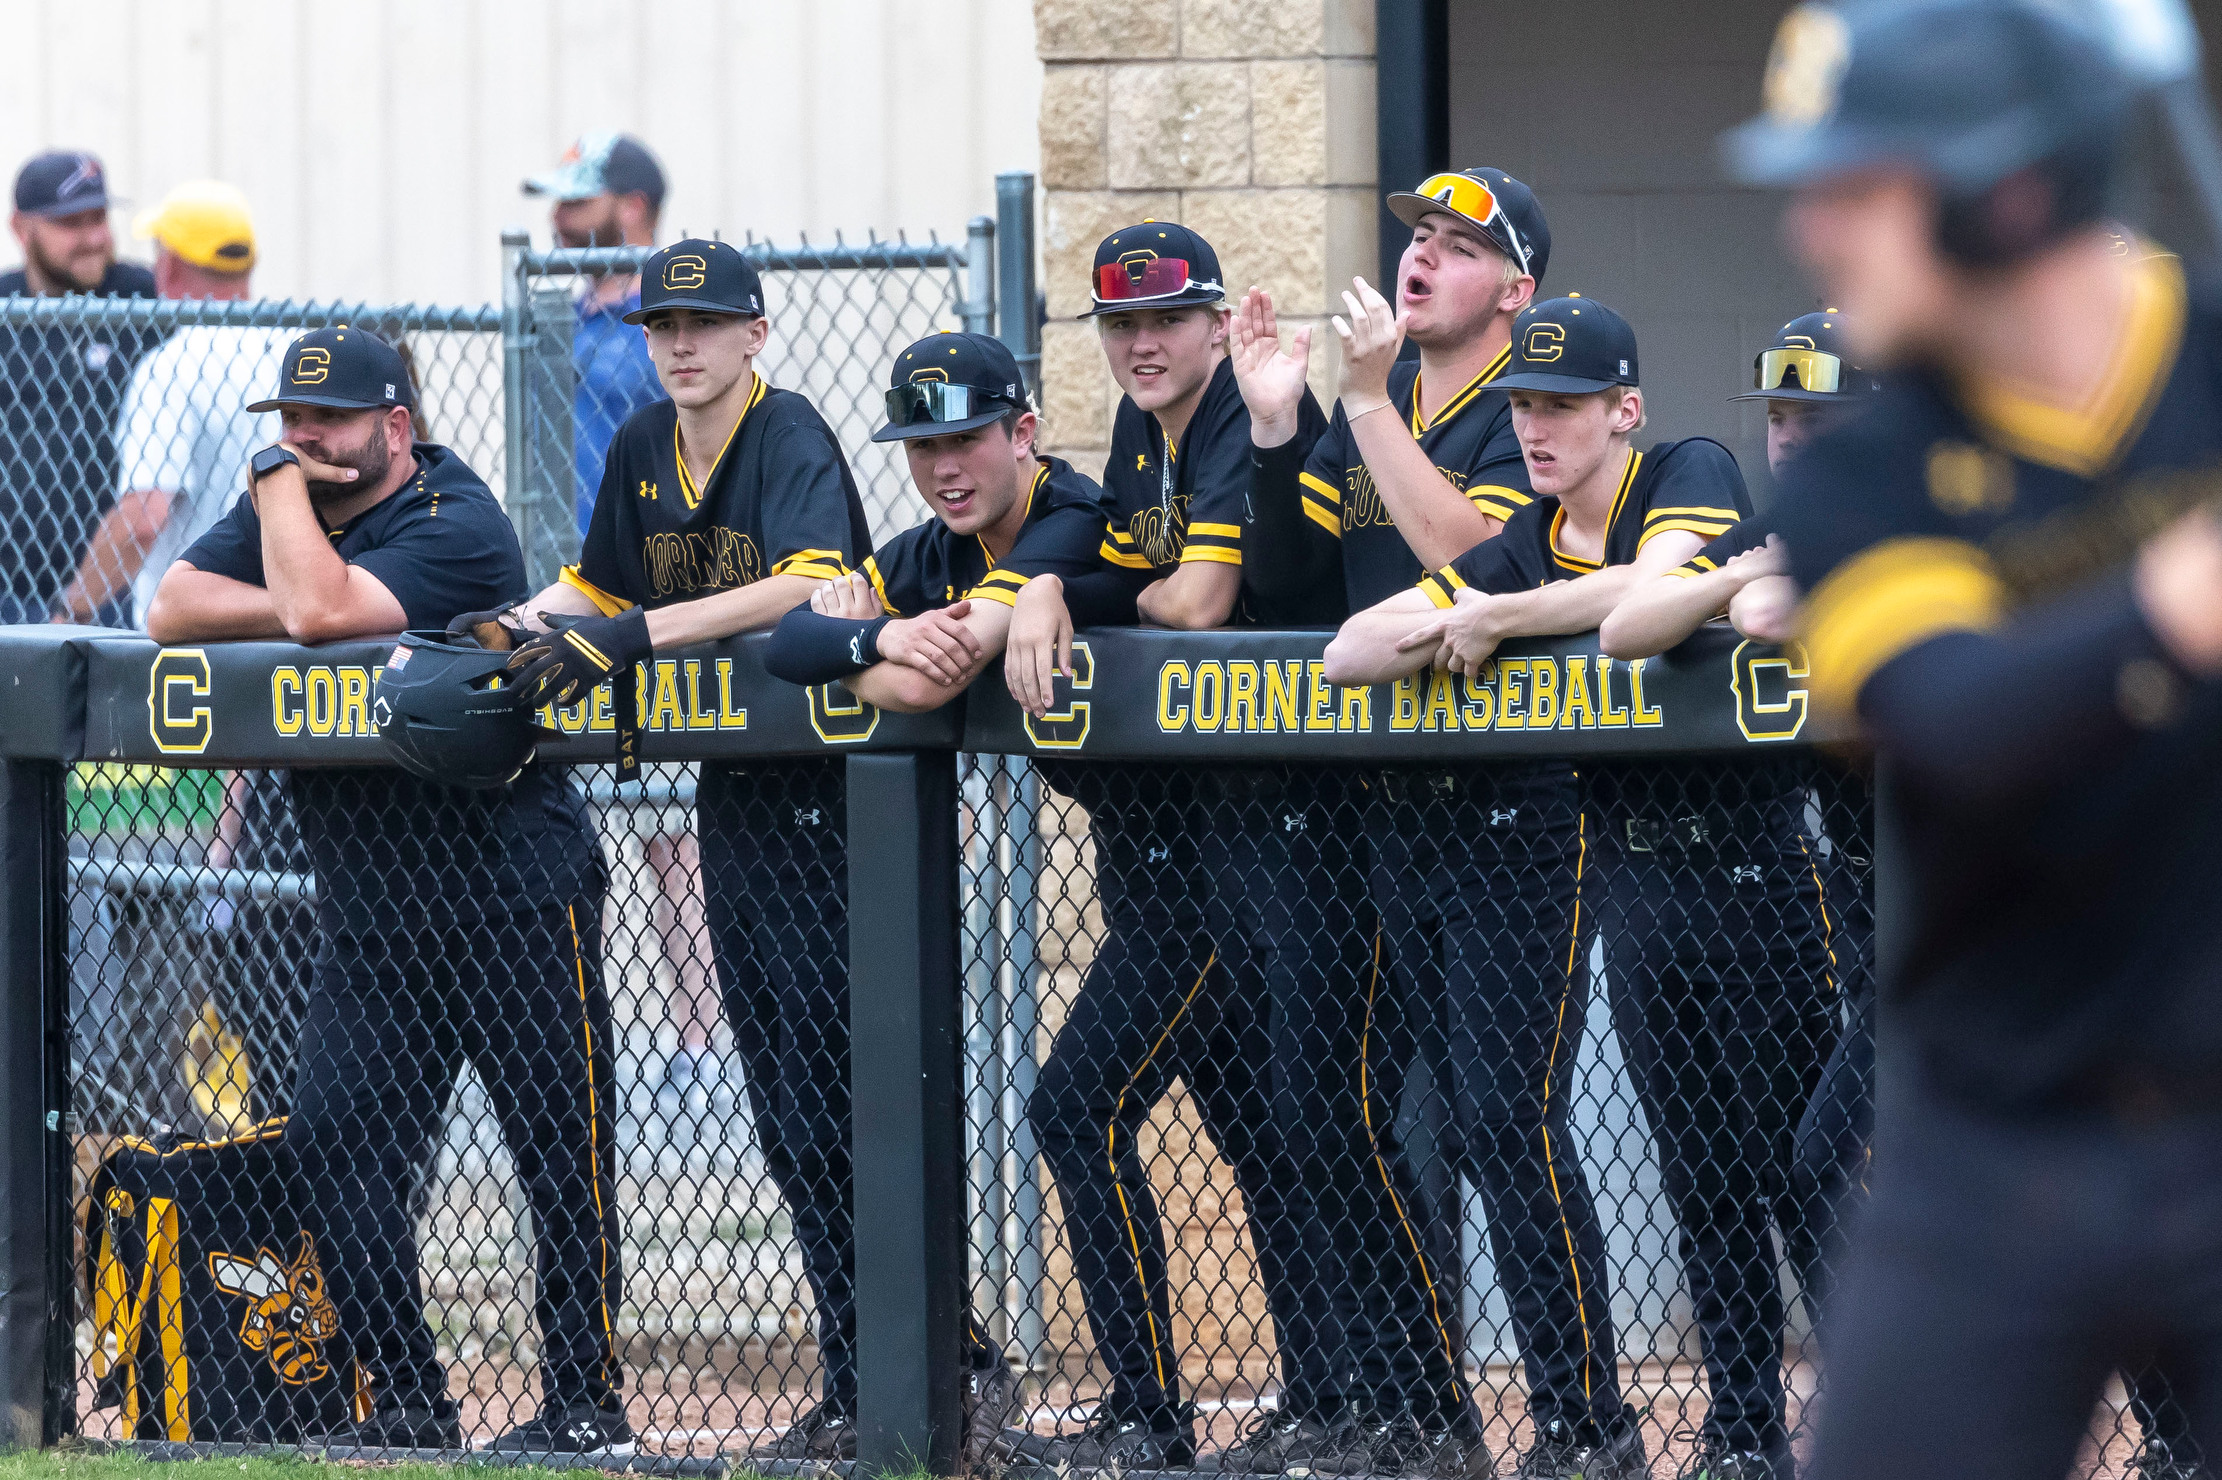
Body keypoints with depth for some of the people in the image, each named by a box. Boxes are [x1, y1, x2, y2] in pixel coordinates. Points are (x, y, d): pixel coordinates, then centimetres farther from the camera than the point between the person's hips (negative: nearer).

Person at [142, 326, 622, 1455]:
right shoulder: (294, 506, 9)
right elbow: (172, 610, 0)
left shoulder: (456, 524, -15)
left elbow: (319, 611, -28)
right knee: (333, 1145, 0)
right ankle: (408, 1405, 5)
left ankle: (586, 1404, 0)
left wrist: (282, 485, -13)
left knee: (561, 1152, -4)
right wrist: (293, 547, -14)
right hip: (371, 913, 7)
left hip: (513, 896, -7)